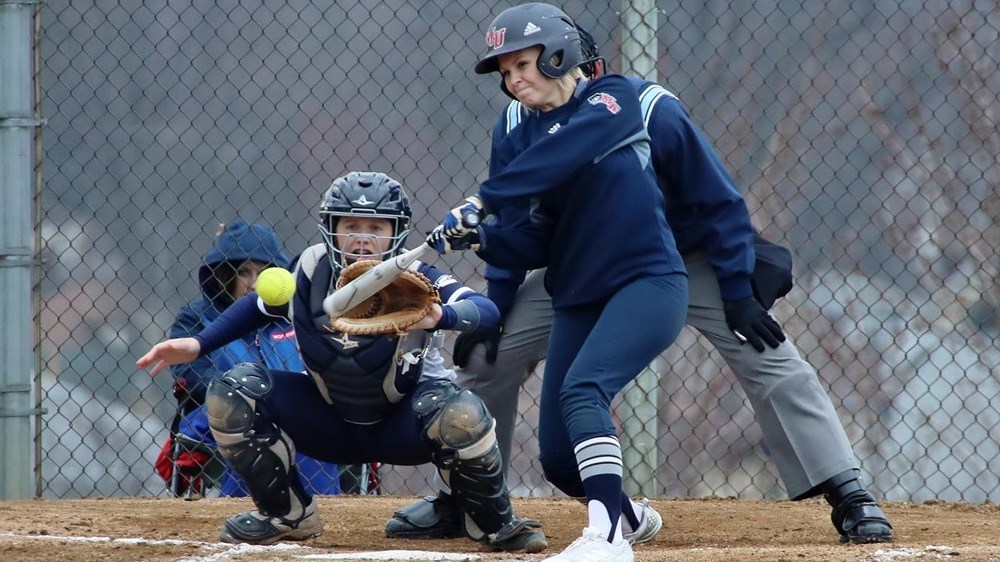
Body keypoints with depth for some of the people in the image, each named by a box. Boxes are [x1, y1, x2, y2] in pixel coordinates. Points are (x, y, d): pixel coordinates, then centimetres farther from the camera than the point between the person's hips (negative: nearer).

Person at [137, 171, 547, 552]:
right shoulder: (312, 269, -13)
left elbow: (486, 310, -39)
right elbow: (259, 306, 6)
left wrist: (440, 317, -61)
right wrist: (196, 346, -5)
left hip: (403, 426, -4)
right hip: (333, 422, 4)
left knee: (459, 413, -37)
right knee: (232, 393, -15)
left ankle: (495, 524, -7)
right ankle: (287, 515, 6)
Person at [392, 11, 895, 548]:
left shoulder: (654, 113, -31)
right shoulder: (517, 127, -20)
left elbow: (719, 203, -21)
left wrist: (739, 295, -23)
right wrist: (495, 309, -9)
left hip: (684, 256, -3)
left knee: (767, 355, -17)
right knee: (490, 354, -7)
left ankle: (850, 498, -14)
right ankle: (460, 501, 9)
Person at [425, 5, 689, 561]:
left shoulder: (613, 98, -5)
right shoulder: (516, 145, 9)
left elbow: (560, 154, -24)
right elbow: (528, 245, 2)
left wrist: (482, 201, -31)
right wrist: (478, 238, -18)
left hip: (649, 282, -7)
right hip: (578, 301, 7)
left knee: (581, 389, -31)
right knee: (559, 459, 6)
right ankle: (627, 512, 37)